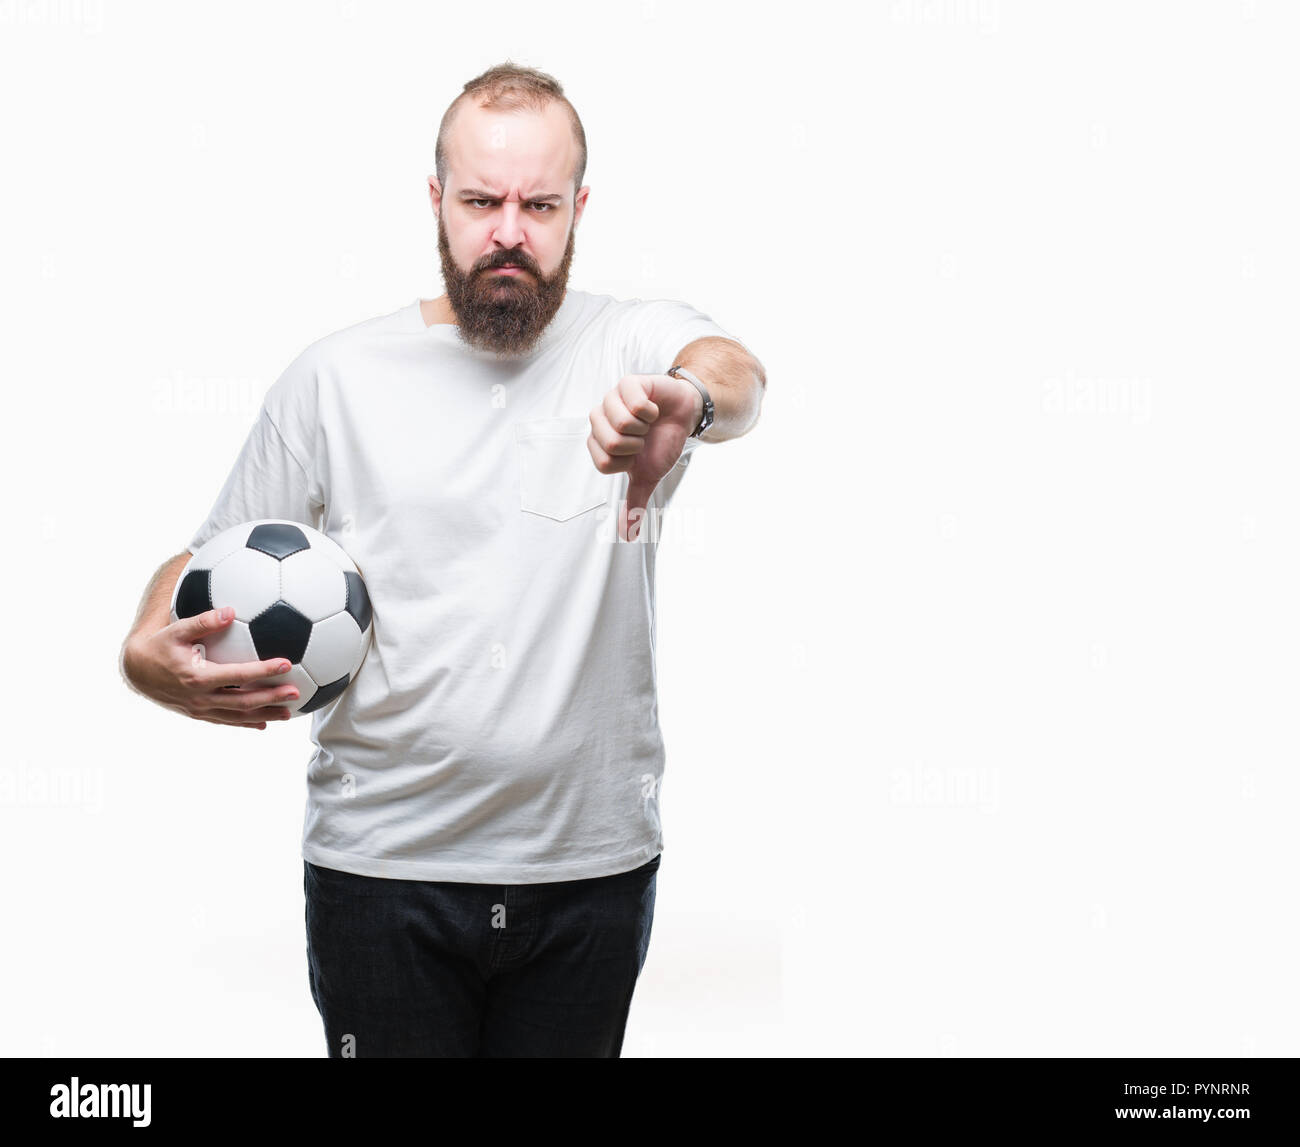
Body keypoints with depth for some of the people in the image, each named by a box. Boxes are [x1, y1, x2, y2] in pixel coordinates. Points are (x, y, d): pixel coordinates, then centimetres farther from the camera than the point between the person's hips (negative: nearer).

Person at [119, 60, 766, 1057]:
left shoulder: (635, 344, -1)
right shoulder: (336, 377, 2)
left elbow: (733, 370, -24)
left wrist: (691, 402, -48)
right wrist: (150, 649, -14)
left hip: (591, 861, 0)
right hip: (382, 860, 0)